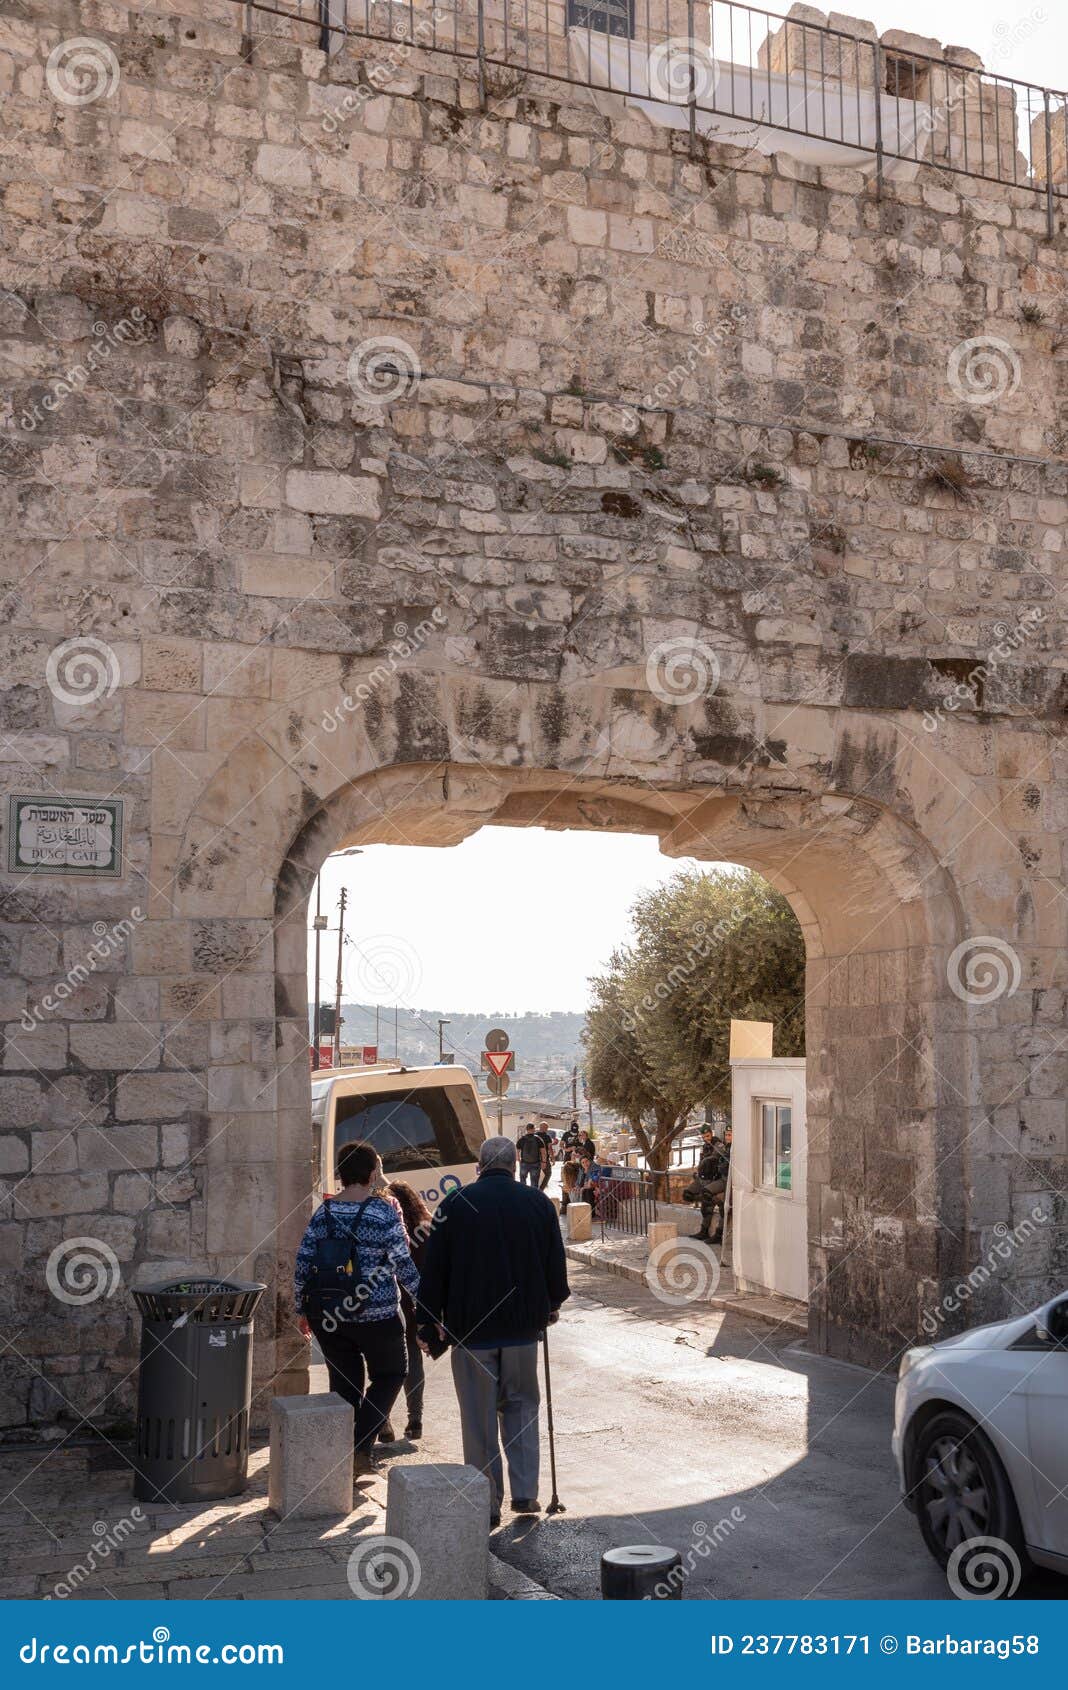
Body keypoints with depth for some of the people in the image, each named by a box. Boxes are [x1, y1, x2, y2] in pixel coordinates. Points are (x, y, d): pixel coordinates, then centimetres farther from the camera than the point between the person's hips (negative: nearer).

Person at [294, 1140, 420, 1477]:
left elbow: (302, 1264, 3)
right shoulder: (384, 1213, -11)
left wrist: (302, 1310, 13)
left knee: (344, 1383, 15)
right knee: (390, 1374, 15)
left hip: (325, 1314, 4)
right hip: (375, 1315, -4)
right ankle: (360, 1446, 2)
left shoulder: (324, 1212, 3)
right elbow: (403, 1265, -10)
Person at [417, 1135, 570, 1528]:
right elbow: (555, 1261, 9)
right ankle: (524, 1492, 8)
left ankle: (487, 1503, 9)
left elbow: (434, 1269, -2)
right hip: (523, 1326, 2)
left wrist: (430, 1322, 6)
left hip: (470, 1329, -2)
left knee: (478, 1415, 6)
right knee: (521, 1405, 16)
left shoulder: (455, 1205, -4)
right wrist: (552, 1304, 25)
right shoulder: (538, 1204, 1)